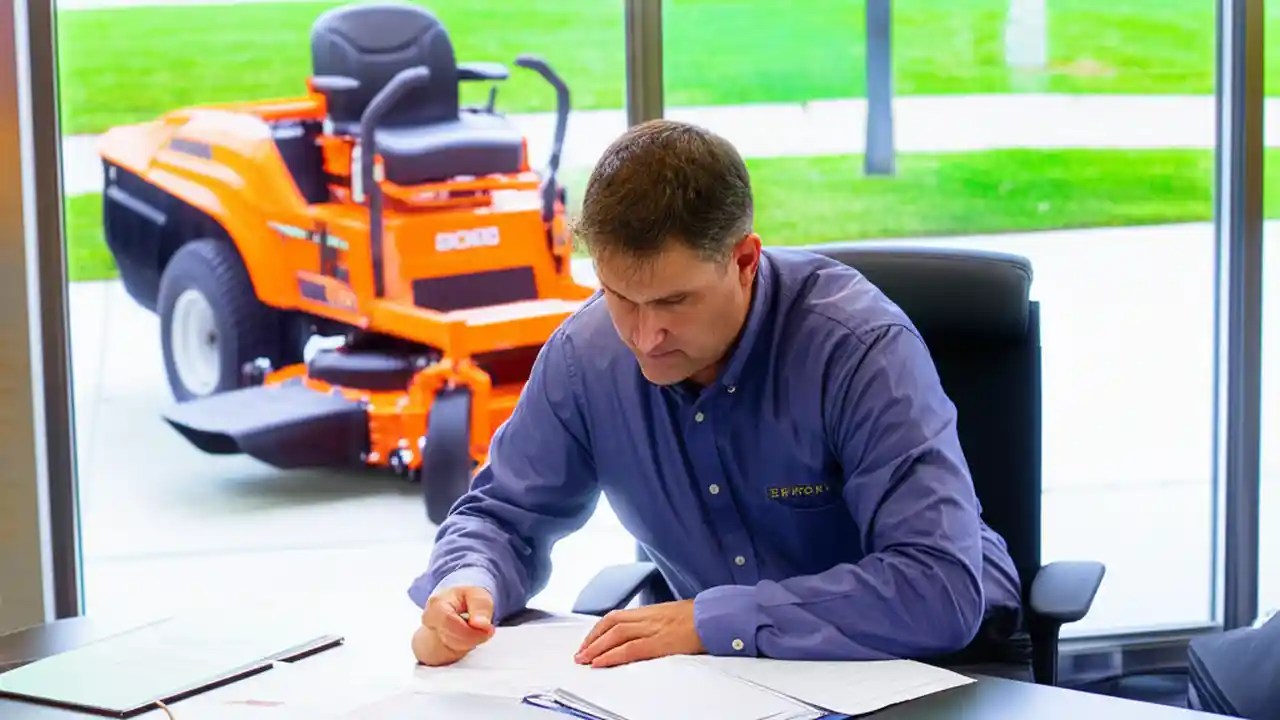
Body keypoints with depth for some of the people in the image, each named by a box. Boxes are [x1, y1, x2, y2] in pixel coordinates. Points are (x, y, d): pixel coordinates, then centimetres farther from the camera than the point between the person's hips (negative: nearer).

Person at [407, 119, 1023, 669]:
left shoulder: (859, 348, -24)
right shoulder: (585, 354, -9)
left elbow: (943, 587, -32)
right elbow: (504, 514, 7)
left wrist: (712, 623, -33)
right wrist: (464, 585, -16)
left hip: (914, 658, -3)